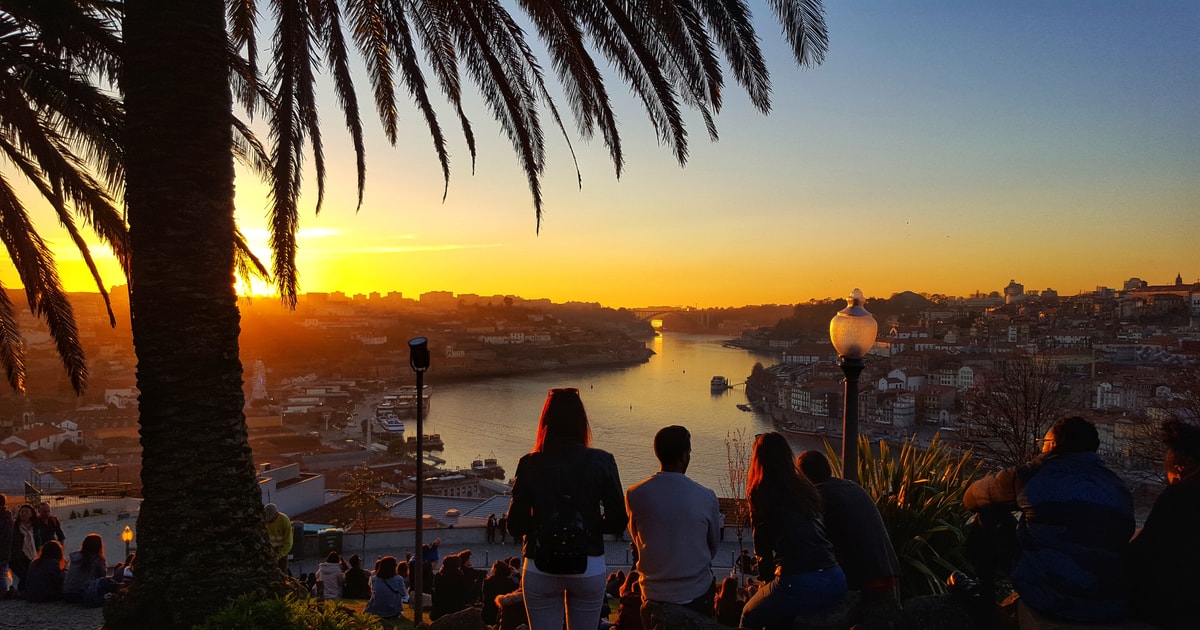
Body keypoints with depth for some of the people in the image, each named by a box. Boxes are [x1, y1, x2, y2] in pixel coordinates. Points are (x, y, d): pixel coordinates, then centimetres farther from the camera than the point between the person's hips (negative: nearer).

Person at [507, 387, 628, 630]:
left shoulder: (529, 465, -8)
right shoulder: (602, 462, -8)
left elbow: (515, 526, -4)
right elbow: (618, 522, -5)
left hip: (541, 570, 0)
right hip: (589, 567, 1)